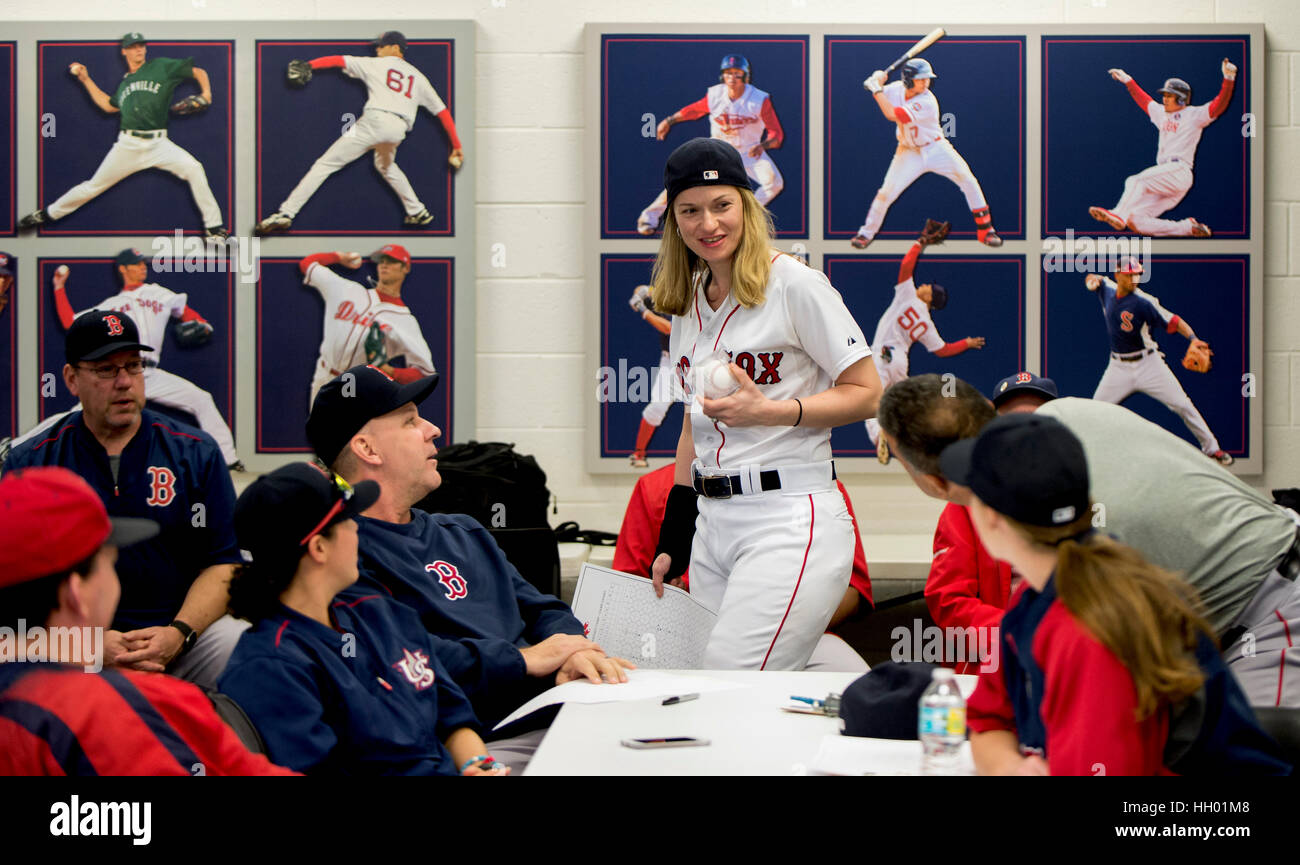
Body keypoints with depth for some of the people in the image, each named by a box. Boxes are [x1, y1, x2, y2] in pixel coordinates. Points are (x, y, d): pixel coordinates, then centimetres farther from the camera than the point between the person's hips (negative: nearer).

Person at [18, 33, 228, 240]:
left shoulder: (161, 66, 4)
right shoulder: (124, 82, 18)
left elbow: (198, 72, 6)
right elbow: (109, 105, 28)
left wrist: (205, 95, -12)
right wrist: (85, 79, 26)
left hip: (158, 143, -3)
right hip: (128, 145, 3)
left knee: (193, 169, -25)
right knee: (94, 186, 6)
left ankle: (214, 226, -18)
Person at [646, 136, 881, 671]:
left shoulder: (795, 285, -7)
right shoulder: (687, 303, 15)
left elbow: (868, 394, -6)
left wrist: (770, 411, -18)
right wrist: (672, 539, 17)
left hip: (792, 521, -7)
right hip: (715, 525, 7)